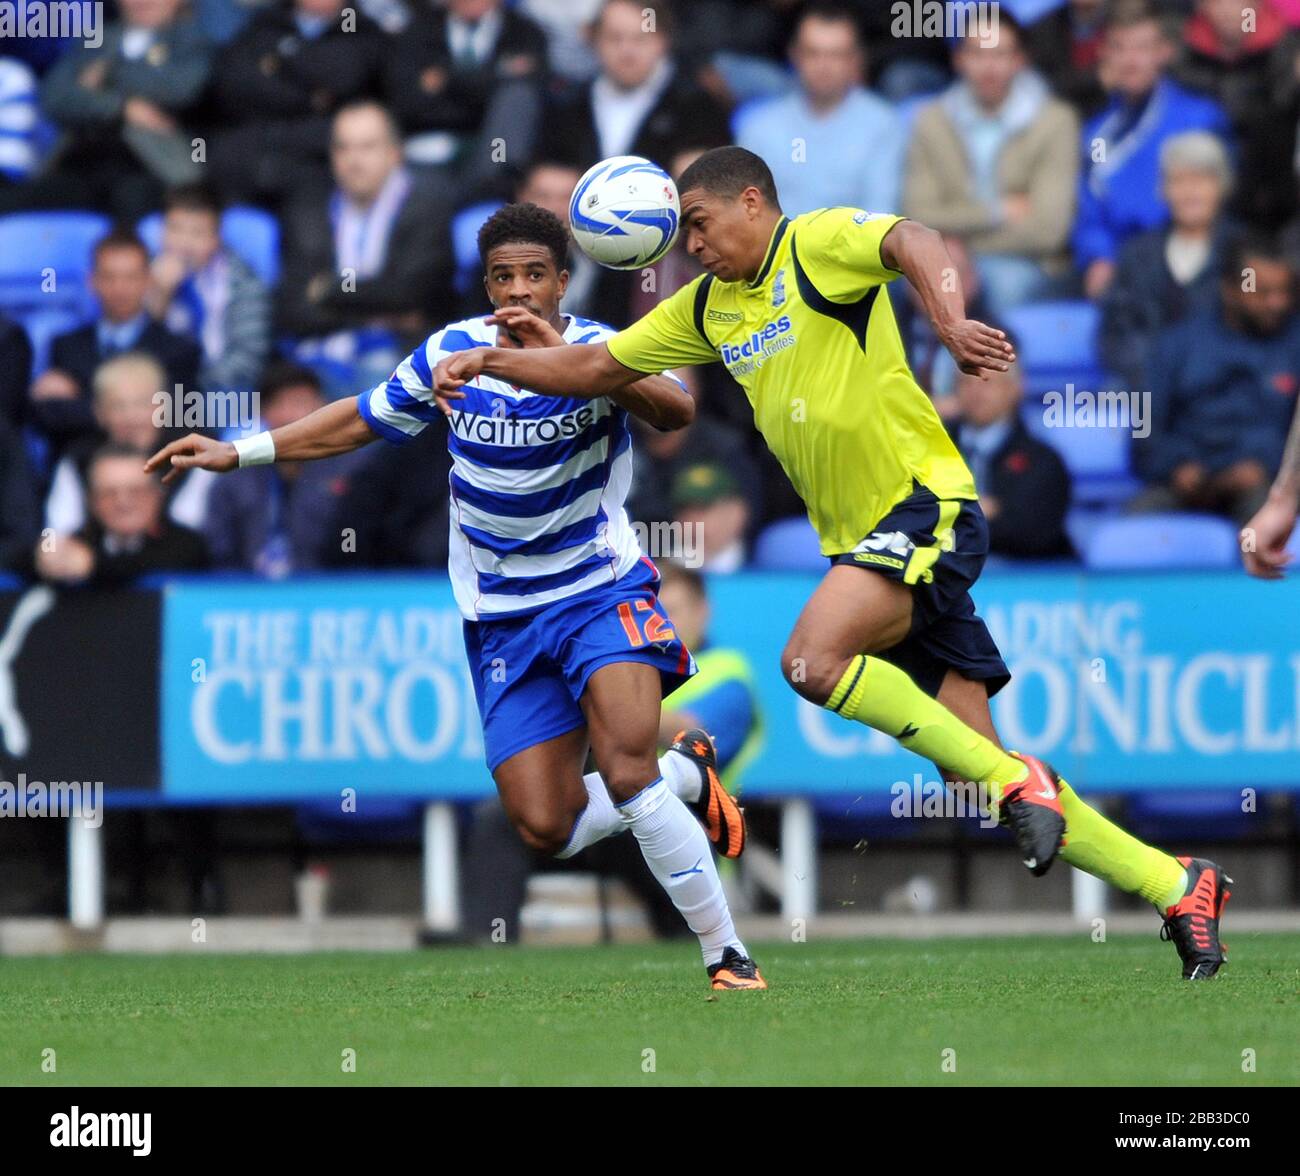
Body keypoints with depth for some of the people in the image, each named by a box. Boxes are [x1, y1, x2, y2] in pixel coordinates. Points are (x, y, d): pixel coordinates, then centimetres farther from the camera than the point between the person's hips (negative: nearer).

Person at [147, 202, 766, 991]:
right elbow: (362, 421, 15)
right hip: (502, 619, 4)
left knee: (626, 772, -26)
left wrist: (568, 356, -43)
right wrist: (236, 453, 12)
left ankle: (727, 953, -11)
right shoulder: (453, 353, -1)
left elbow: (675, 410, -32)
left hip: (601, 591, -4)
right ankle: (687, 775, 23)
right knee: (548, 830, -7)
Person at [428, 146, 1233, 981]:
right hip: (859, 537, 8)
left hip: (925, 503, -8)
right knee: (971, 771, 0)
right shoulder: (709, 306, 17)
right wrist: (488, 362, 12)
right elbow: (599, 366, 24)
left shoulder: (818, 243, -7)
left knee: (814, 658, -30)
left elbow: (916, 244, -27)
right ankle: (1176, 886, 8)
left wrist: (951, 322, -46)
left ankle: (1017, 782, -20)